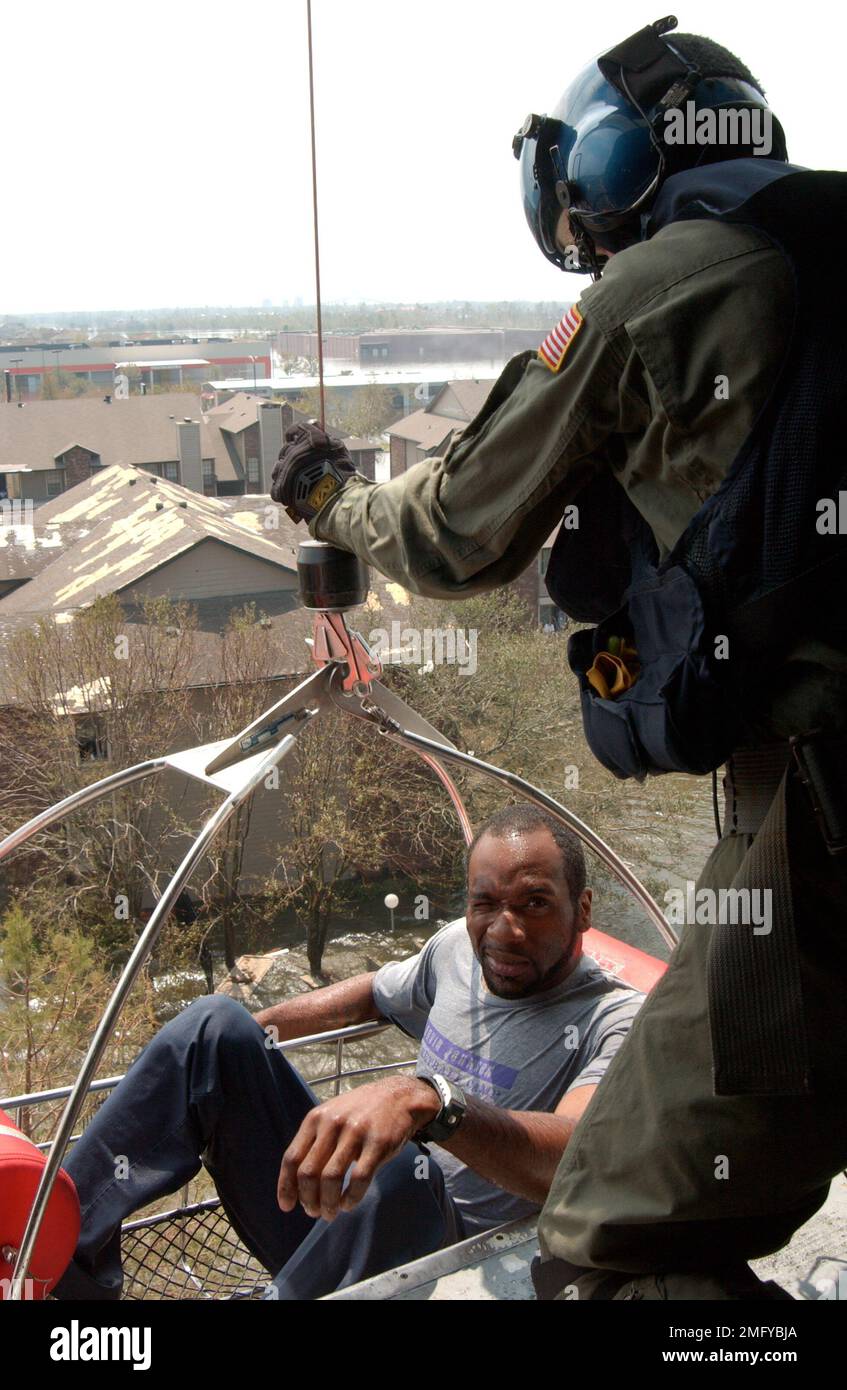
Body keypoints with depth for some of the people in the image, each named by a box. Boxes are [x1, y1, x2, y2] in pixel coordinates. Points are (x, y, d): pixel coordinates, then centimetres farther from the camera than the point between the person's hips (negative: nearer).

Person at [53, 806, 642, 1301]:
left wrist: (426, 1100, -53)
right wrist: (249, 1035, 29)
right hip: (344, 1220, 7)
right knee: (218, 1023, -4)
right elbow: (370, 994, 27)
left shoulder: (616, 1022, -18)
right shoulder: (457, 947, 5)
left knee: (394, 1168, -41)